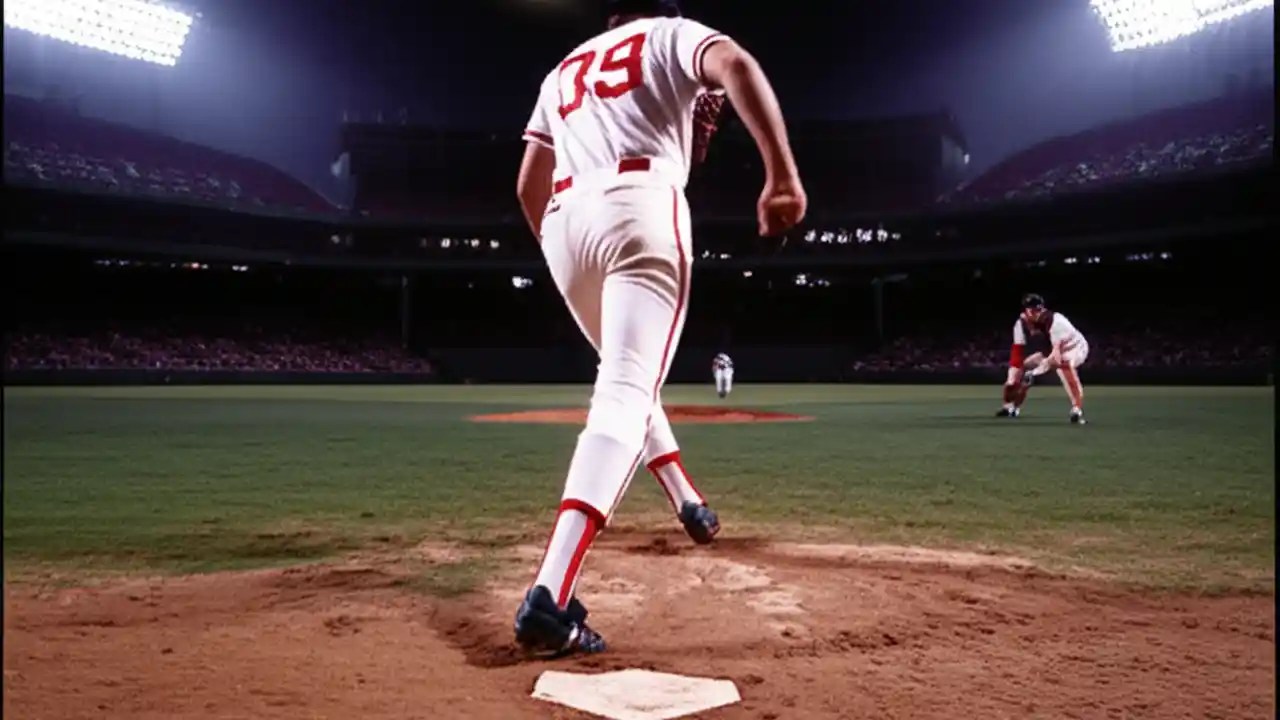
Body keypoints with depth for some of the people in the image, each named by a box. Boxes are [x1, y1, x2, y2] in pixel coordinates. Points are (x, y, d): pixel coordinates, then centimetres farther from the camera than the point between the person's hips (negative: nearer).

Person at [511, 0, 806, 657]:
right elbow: (736, 66, -6)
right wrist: (783, 175, -15)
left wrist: (561, 256, 38)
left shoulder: (563, 70, 32)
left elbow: (528, 185, 26)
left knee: (625, 374, 28)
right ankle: (549, 597, -32)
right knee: (626, 392, -17)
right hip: (640, 206, -5)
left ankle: (689, 504, 34)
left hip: (563, 220, 6)